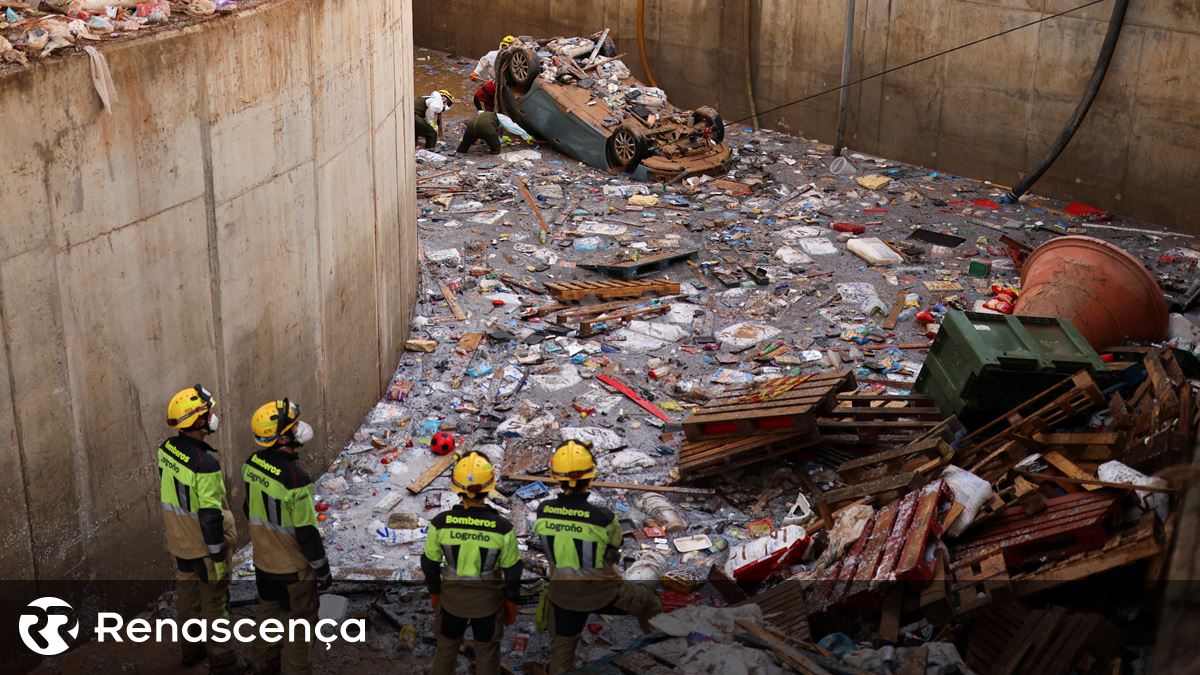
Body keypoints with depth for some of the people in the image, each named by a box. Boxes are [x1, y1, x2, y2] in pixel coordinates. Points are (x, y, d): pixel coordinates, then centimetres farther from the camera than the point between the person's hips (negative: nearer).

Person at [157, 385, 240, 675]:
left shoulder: (166, 449, -5)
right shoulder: (205, 463, -29)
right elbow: (210, 515, -25)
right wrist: (219, 556, -17)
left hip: (179, 541, 8)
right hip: (204, 544, -8)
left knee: (187, 593, 22)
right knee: (214, 602, 6)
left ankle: (191, 648, 39)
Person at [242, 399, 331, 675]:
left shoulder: (252, 464, -8)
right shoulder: (295, 478, -31)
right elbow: (307, 532, -24)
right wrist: (323, 570, -11)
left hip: (262, 560, 8)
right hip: (293, 568, -8)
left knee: (268, 611, 26)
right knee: (299, 621, 11)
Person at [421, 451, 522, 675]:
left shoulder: (440, 523, -20)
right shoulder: (502, 527, -23)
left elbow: (430, 564, -6)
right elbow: (512, 571, -11)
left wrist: (434, 592, 12)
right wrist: (511, 602, 5)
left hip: (452, 598, 1)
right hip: (488, 600, -1)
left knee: (446, 648, 23)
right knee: (487, 652, 20)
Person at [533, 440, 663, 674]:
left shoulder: (543, 510, -18)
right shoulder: (603, 518, -28)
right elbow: (615, 550, -7)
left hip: (562, 594, 3)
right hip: (601, 593, -3)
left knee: (562, 647, 22)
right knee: (648, 600, 24)